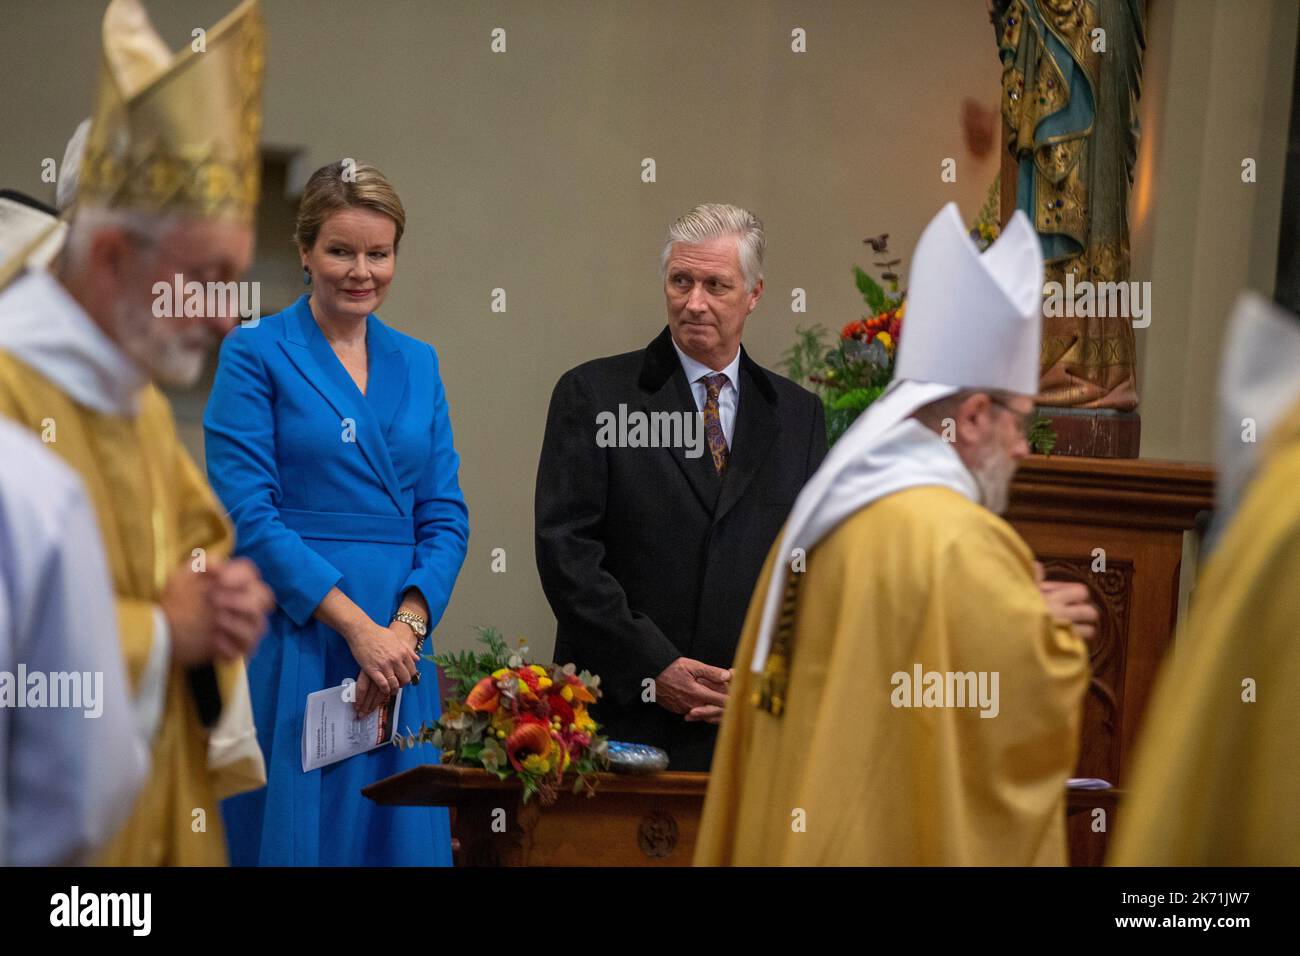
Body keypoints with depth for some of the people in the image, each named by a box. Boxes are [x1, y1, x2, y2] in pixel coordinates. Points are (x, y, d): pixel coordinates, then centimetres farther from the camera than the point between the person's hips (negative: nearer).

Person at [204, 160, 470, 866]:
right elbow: (248, 514, -10)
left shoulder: (417, 364, 13)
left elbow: (445, 516, 9)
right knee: (295, 833, -1)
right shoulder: (255, 355, -2)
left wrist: (406, 627, -8)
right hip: (293, 642, -4)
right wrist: (358, 626, -15)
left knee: (401, 833, 7)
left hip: (399, 647, 5)